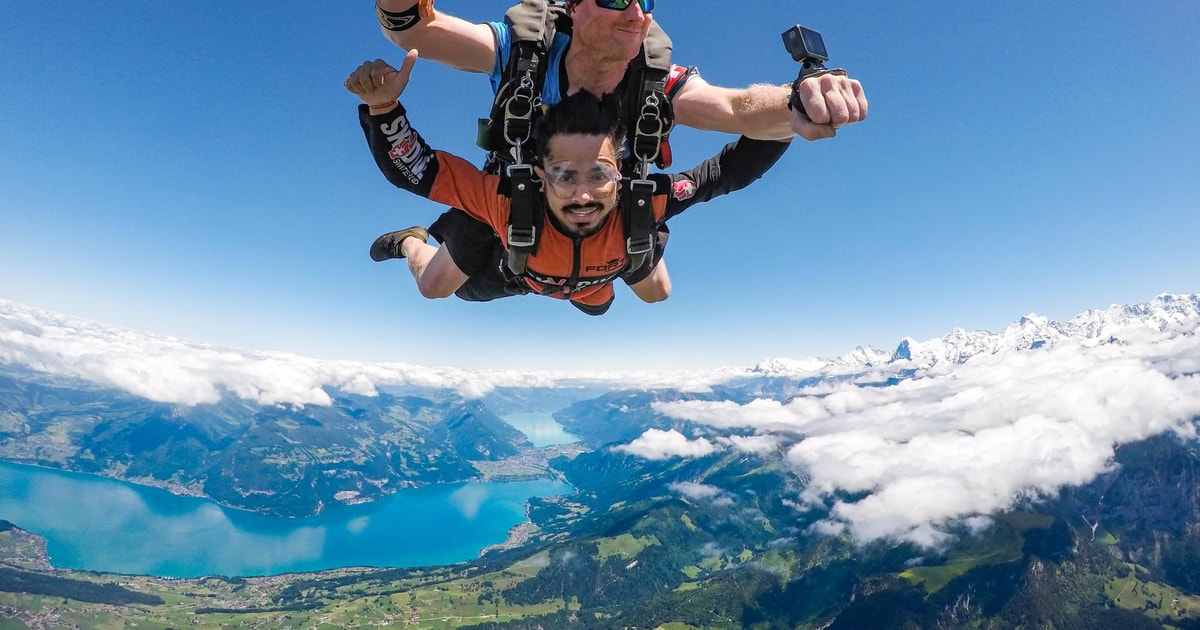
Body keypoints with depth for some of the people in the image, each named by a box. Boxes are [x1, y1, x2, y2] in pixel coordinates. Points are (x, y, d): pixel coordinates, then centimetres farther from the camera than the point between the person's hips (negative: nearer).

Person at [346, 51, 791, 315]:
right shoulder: (505, 198, -48)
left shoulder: (642, 202, -46)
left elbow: (734, 168, -40)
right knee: (433, 287, 23)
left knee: (657, 293, 30)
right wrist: (383, 106, -60)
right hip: (512, 262, -1)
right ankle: (410, 241, 55)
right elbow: (406, 169, -43)